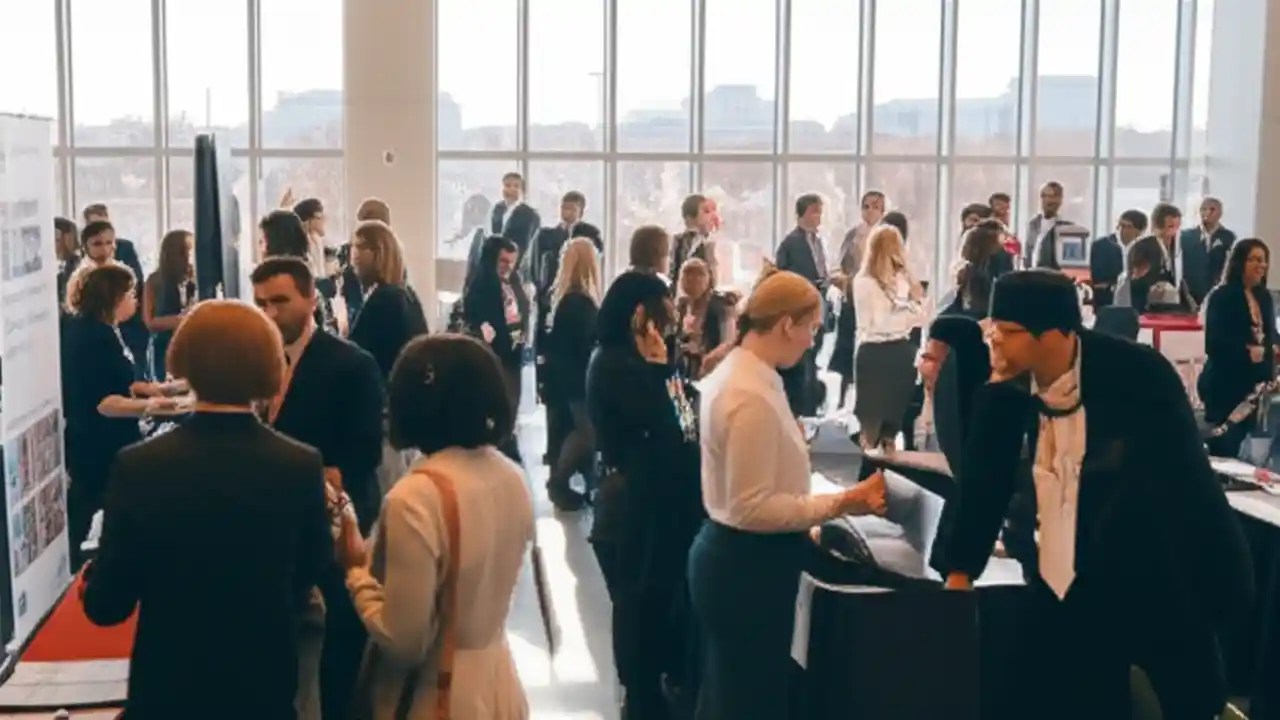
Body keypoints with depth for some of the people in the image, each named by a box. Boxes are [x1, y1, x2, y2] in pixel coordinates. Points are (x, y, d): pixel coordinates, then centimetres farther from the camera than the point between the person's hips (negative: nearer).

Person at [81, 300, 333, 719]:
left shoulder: (140, 467, -18)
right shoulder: (302, 467, -15)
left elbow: (106, 605, -11)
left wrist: (94, 579, 12)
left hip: (167, 685, -1)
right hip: (267, 683, 1)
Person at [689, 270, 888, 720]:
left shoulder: (733, 374, 8)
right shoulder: (752, 395, -24)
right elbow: (752, 508, -24)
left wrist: (804, 529, 19)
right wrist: (840, 504, -21)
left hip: (732, 556, 10)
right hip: (748, 565, -10)